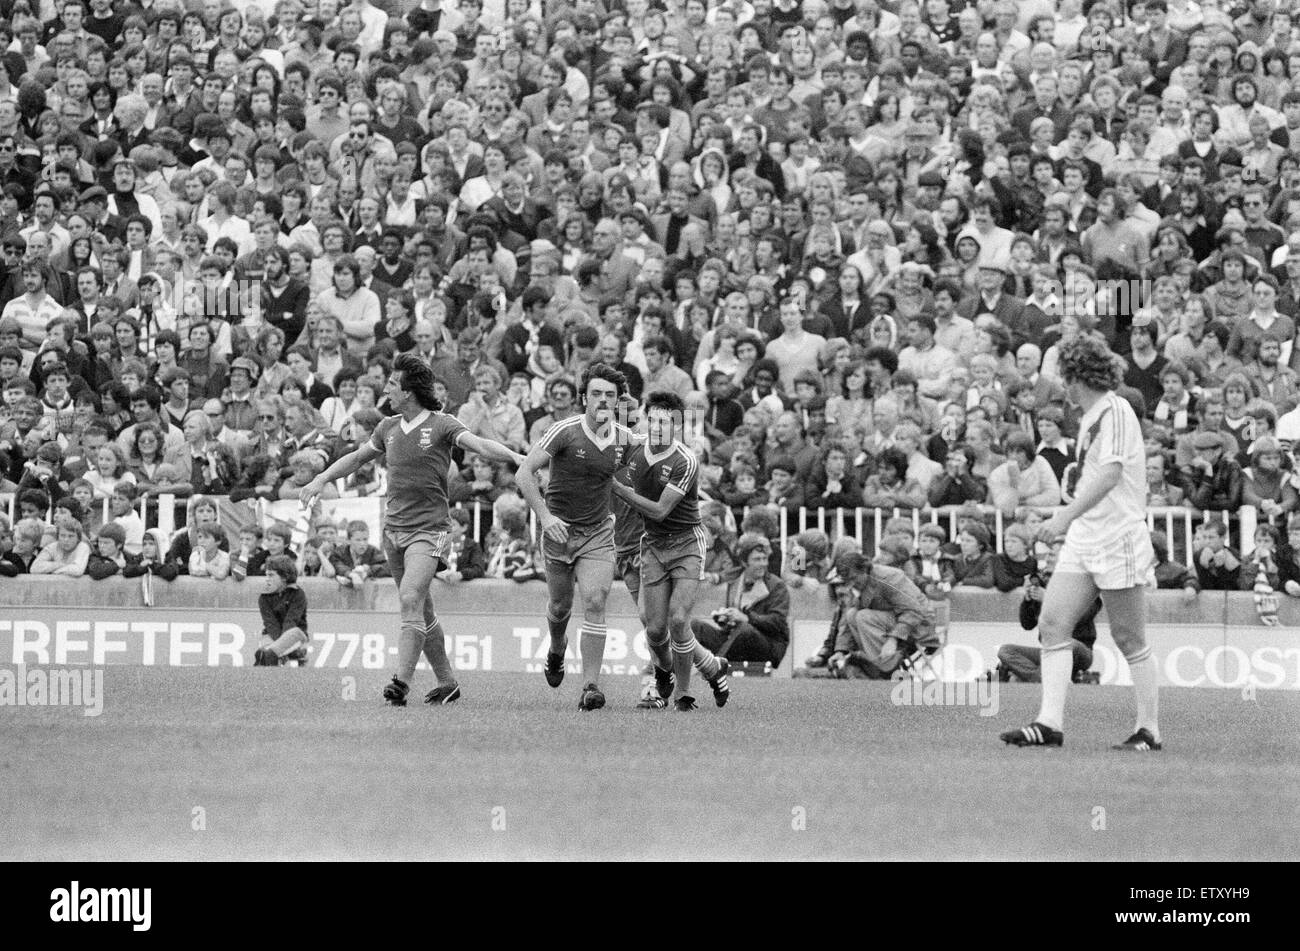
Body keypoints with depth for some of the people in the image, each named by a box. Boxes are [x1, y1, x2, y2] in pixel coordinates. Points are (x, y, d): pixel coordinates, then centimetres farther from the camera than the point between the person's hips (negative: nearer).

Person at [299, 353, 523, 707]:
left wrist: (514, 457, -37)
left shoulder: (441, 426, -7)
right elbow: (357, 457, 27)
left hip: (428, 530, -6)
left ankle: (402, 681, -26)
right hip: (393, 528, 6)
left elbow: (479, 444, -21)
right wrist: (321, 479, 24)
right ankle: (447, 683, 19)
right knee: (423, 610, 11)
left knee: (410, 598, -21)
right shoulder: (389, 428, 11)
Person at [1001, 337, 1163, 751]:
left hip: (1118, 539, -9)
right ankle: (1050, 723, -7)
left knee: (1130, 639, -2)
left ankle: (1149, 729, 6)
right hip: (1081, 542, 9)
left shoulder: (1115, 412, -12)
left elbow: (1111, 472, -24)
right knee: (1053, 624, -3)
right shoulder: (1091, 418, 17)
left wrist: (1065, 517, -29)